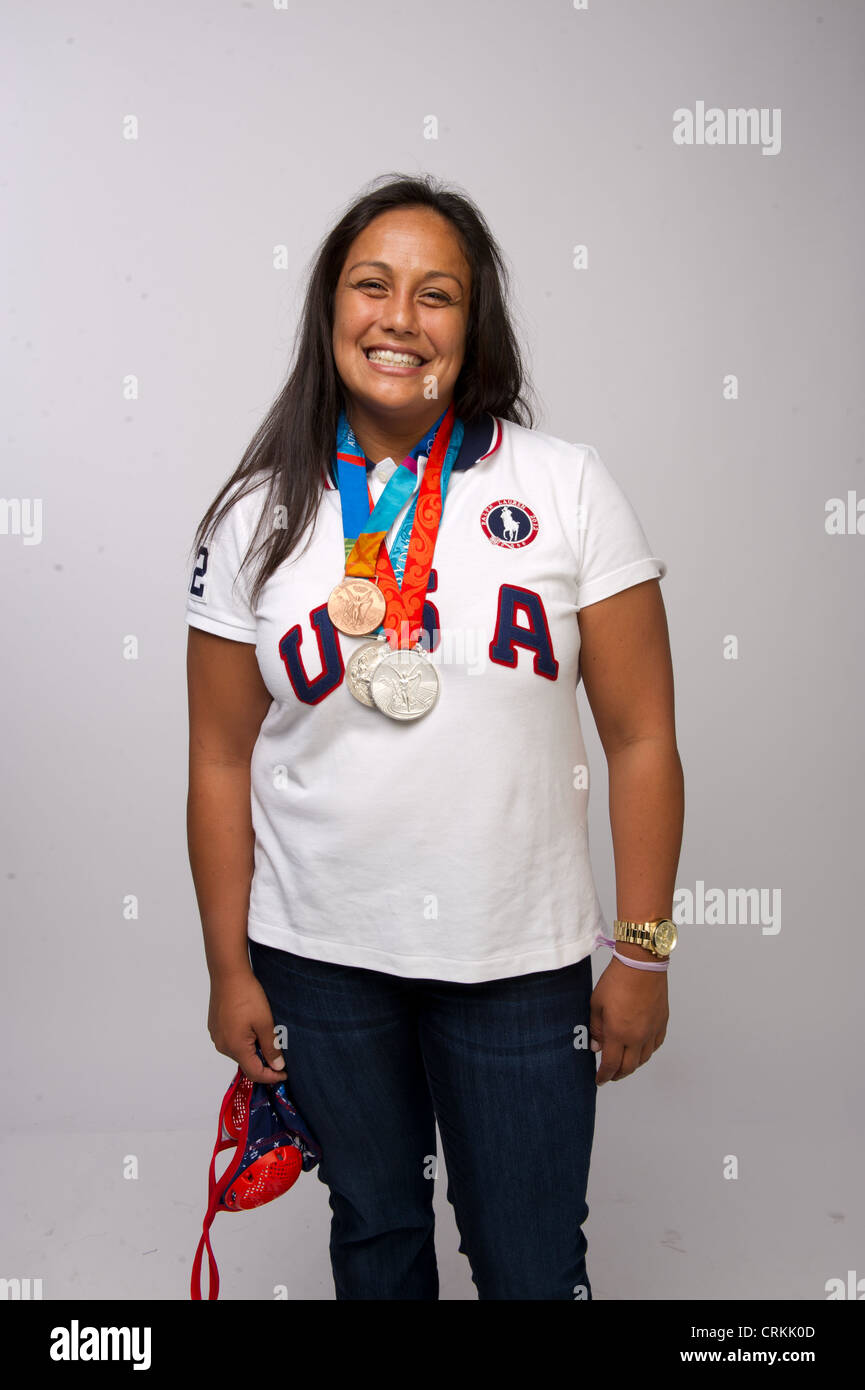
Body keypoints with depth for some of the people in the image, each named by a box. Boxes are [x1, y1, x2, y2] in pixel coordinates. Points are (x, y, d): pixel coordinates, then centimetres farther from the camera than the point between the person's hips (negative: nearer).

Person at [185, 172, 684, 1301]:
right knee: (376, 1228, 22)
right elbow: (222, 763, 2)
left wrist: (643, 952, -4)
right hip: (320, 956, 2)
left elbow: (641, 739, -4)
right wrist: (229, 969, 3)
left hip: (522, 960, -1)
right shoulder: (257, 518, -2)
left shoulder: (565, 487, -6)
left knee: (533, 1265, 14)